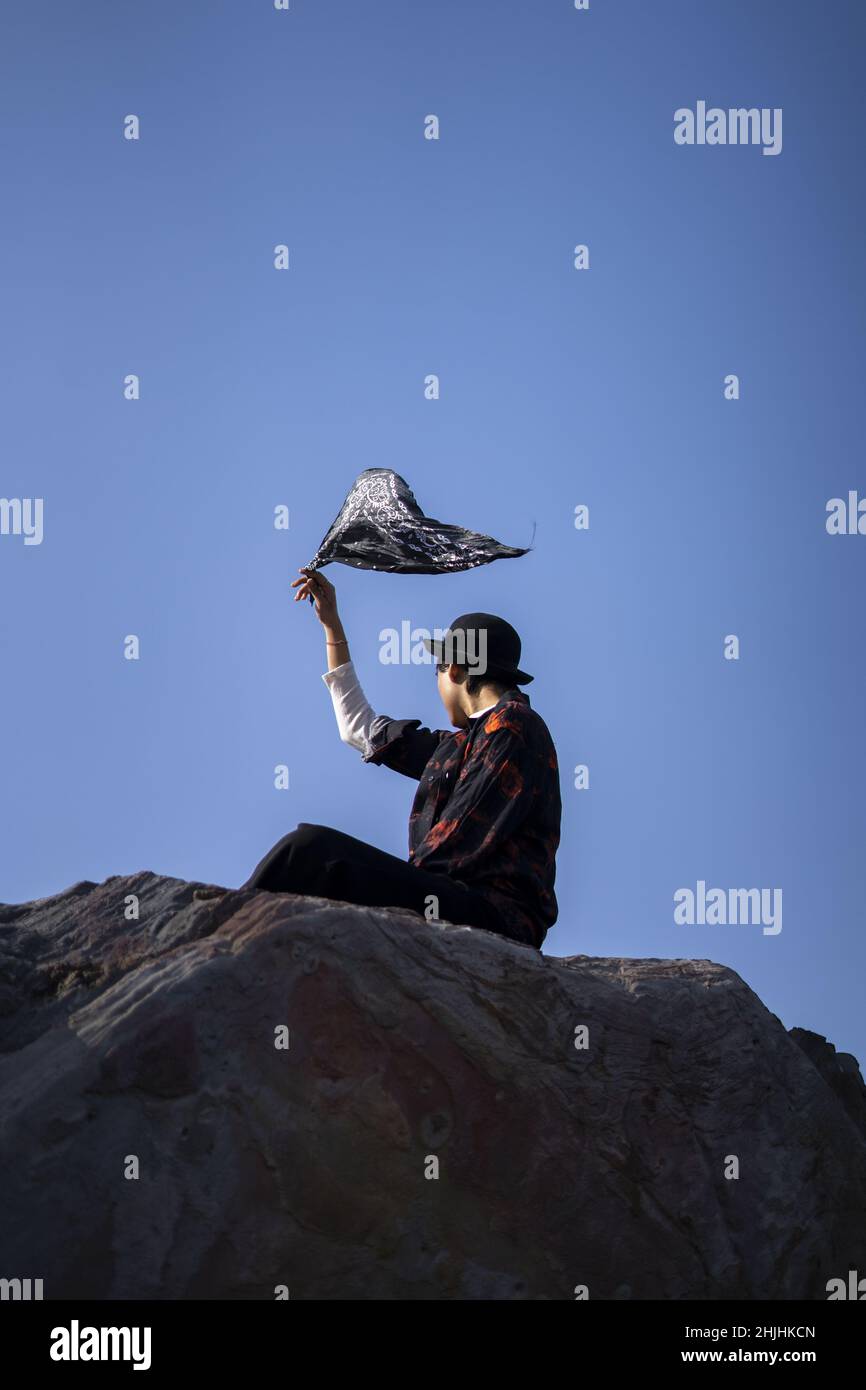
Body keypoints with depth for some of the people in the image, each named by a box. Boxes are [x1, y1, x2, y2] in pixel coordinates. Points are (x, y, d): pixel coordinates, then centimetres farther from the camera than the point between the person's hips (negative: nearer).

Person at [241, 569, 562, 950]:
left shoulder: (514, 725, -1)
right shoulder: (460, 744, 27)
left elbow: (461, 841, -12)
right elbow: (361, 729, 38)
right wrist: (331, 624, 41)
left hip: (493, 916, -9)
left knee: (311, 848, -19)